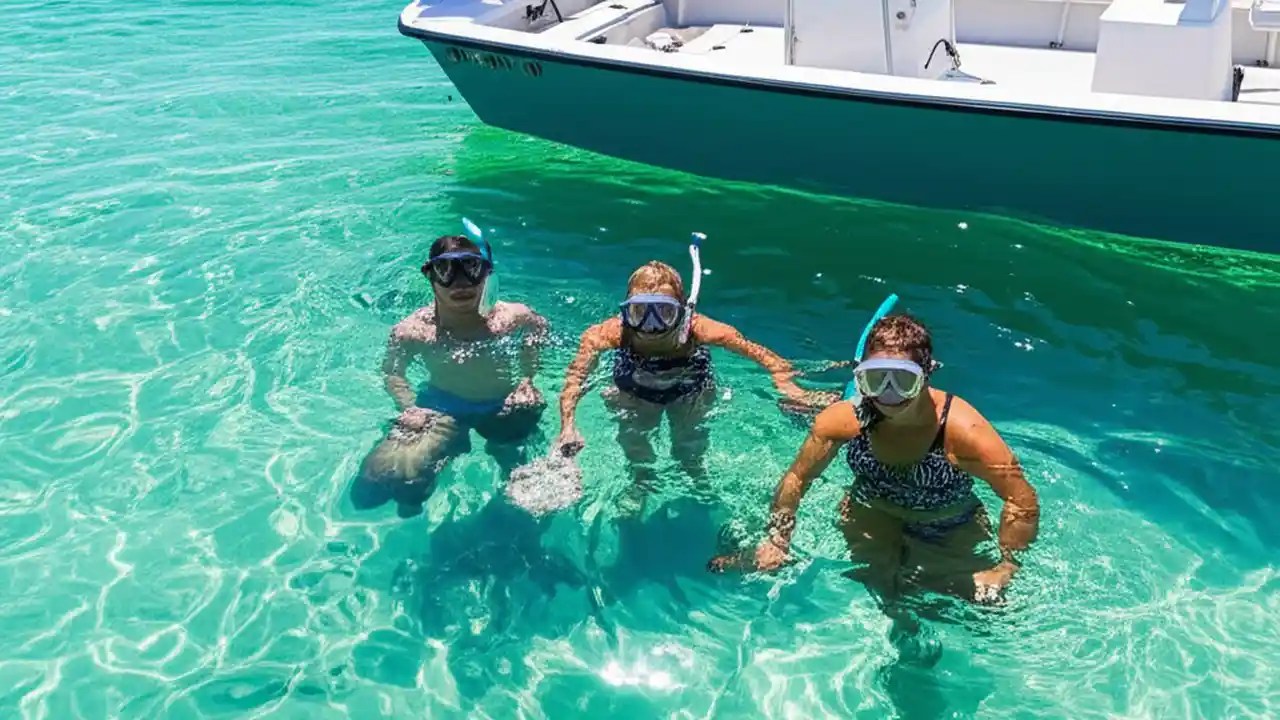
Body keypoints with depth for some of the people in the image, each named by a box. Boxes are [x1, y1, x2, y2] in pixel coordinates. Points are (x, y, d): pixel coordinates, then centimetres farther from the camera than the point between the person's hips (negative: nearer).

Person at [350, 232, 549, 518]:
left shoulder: (512, 319, -21)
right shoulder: (411, 332, -22)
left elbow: (539, 328, 3)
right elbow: (393, 372, -3)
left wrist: (529, 379, -7)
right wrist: (408, 406, -19)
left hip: (503, 409, 1)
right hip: (440, 410, -1)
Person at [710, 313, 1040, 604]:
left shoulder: (962, 430, -33)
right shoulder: (843, 420, -25)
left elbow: (1024, 502, -26)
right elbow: (797, 478, -10)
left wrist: (1003, 570, -26)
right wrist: (776, 541, -12)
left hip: (950, 535, -1)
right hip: (871, 513, 1)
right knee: (878, 582, -19)